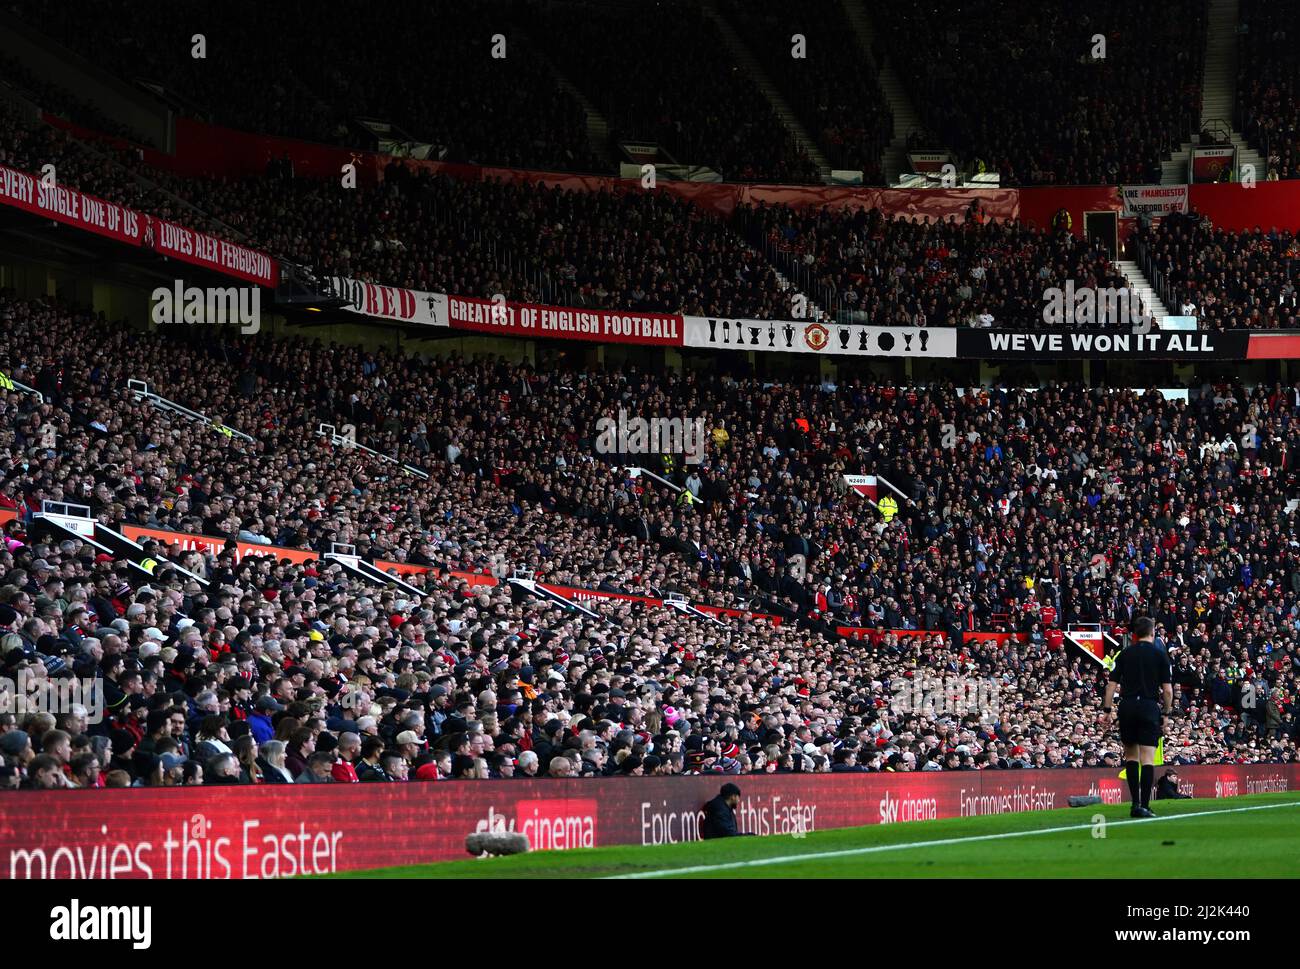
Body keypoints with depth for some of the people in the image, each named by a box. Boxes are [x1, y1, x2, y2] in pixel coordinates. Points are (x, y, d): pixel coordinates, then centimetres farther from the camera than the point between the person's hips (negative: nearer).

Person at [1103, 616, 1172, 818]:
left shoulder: (1124, 654, 7)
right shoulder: (1160, 655, 1)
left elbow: (1112, 685, 2)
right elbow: (1167, 689, -2)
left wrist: (1107, 710, 6)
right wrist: (1167, 713, 9)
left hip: (1127, 707, 2)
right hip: (1150, 707, -2)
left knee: (1131, 755, 16)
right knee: (1147, 759, -4)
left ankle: (1135, 802, 11)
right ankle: (1144, 806, -10)